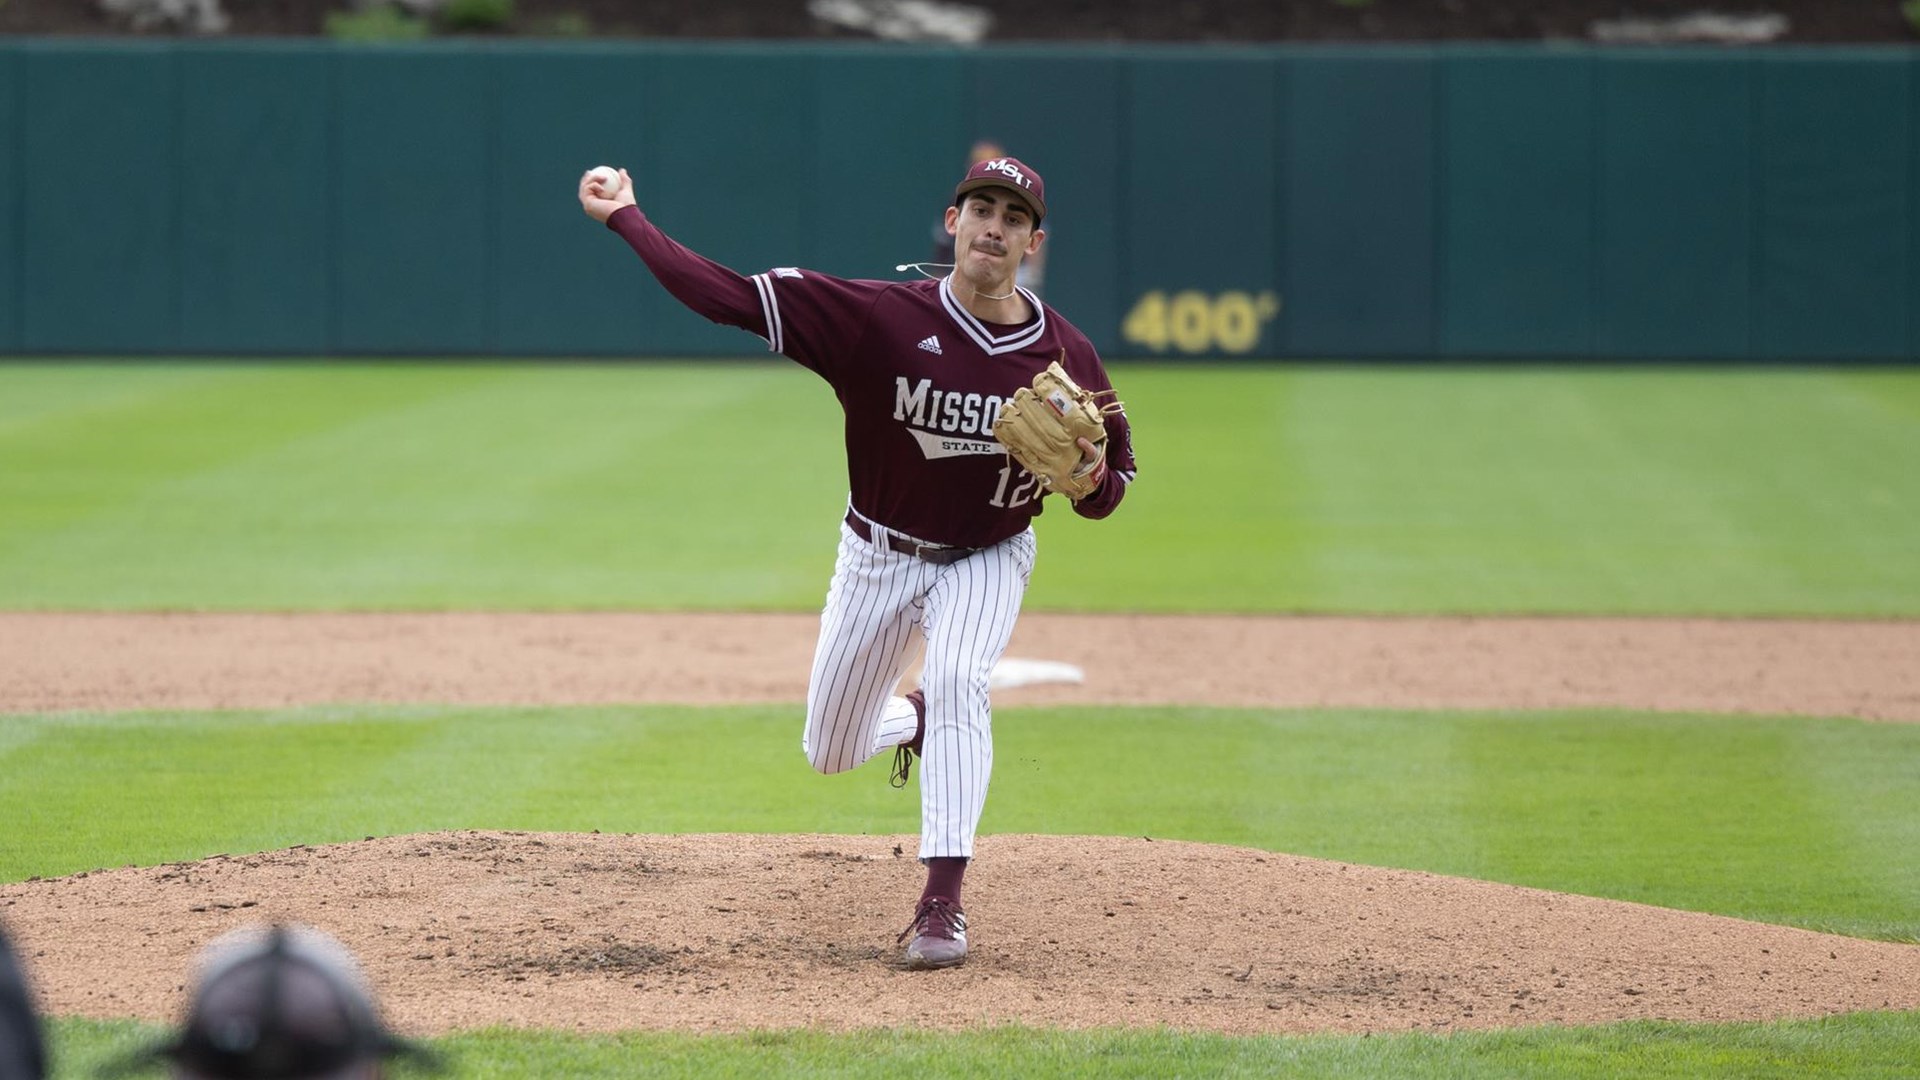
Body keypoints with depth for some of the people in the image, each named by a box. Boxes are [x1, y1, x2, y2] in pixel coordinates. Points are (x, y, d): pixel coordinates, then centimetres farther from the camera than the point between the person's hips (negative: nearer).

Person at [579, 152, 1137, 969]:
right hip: (877, 555, 1)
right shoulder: (884, 316, -21)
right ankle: (917, 720, 48)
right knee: (829, 751, 10)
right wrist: (624, 220, -28)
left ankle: (942, 904, -31)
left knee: (957, 681, -31)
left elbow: (1107, 495, -4)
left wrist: (1093, 480, -28)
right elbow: (731, 297, -25)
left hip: (986, 561, -1)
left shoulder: (1065, 357, -15)